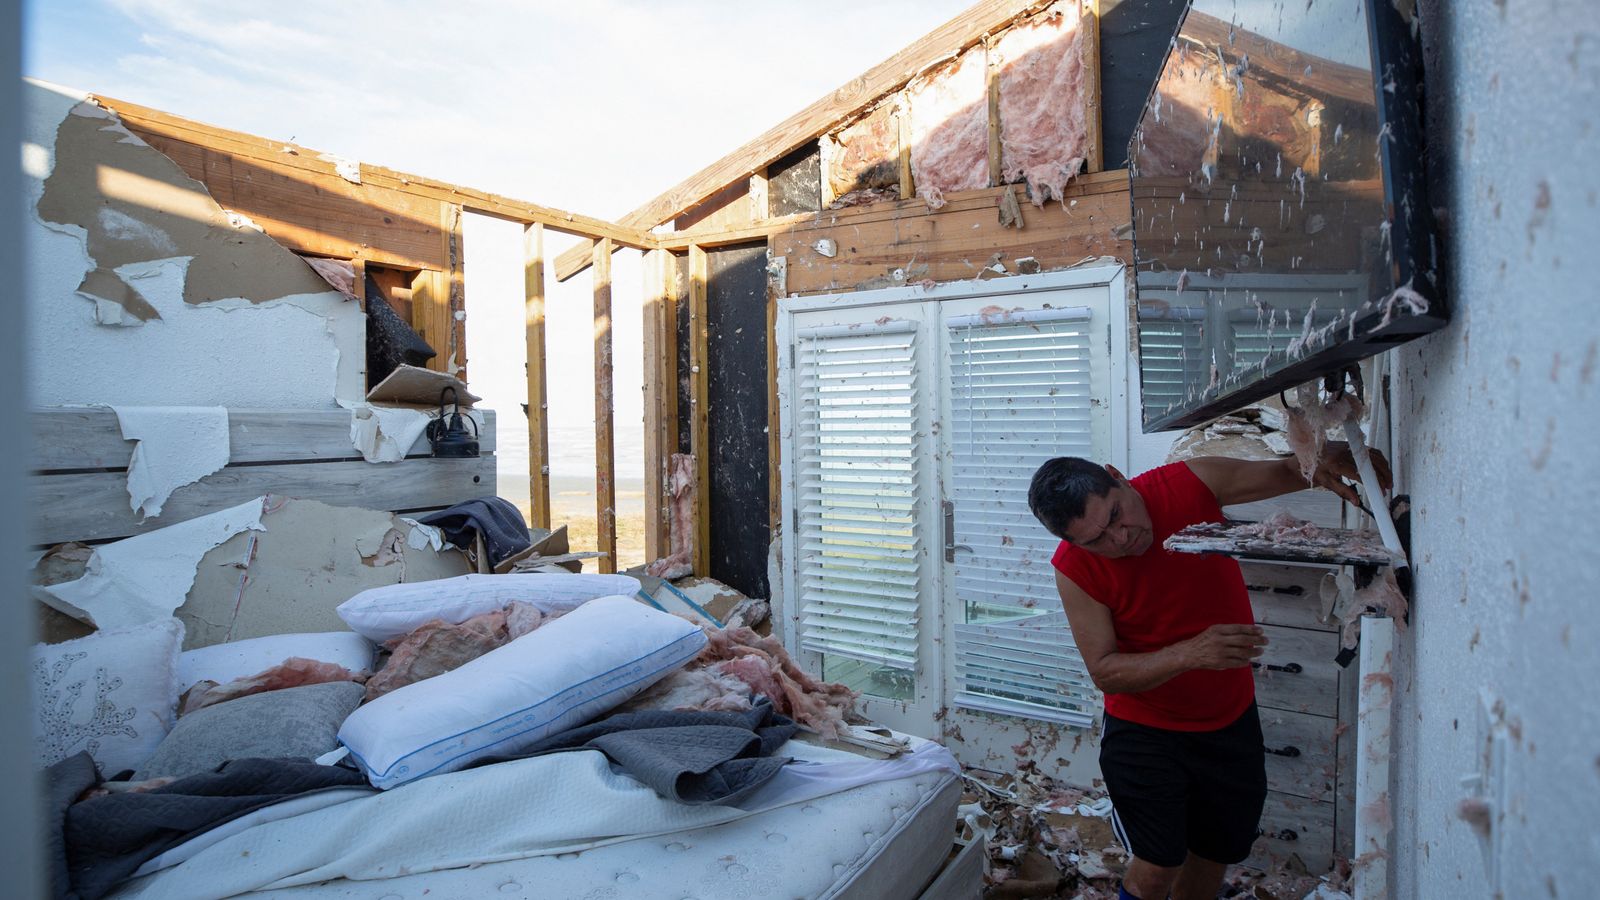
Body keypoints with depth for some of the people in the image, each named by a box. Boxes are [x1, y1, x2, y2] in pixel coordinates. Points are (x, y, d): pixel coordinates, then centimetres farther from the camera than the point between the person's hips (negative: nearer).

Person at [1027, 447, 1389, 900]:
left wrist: (1324, 462, -29)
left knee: (1214, 858, 19)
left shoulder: (1190, 483, -19)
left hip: (1232, 722, 4)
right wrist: (1192, 653, -34)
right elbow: (1104, 672, -20)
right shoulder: (1075, 567, -23)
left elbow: (1284, 471, -6)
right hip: (1144, 732, -3)